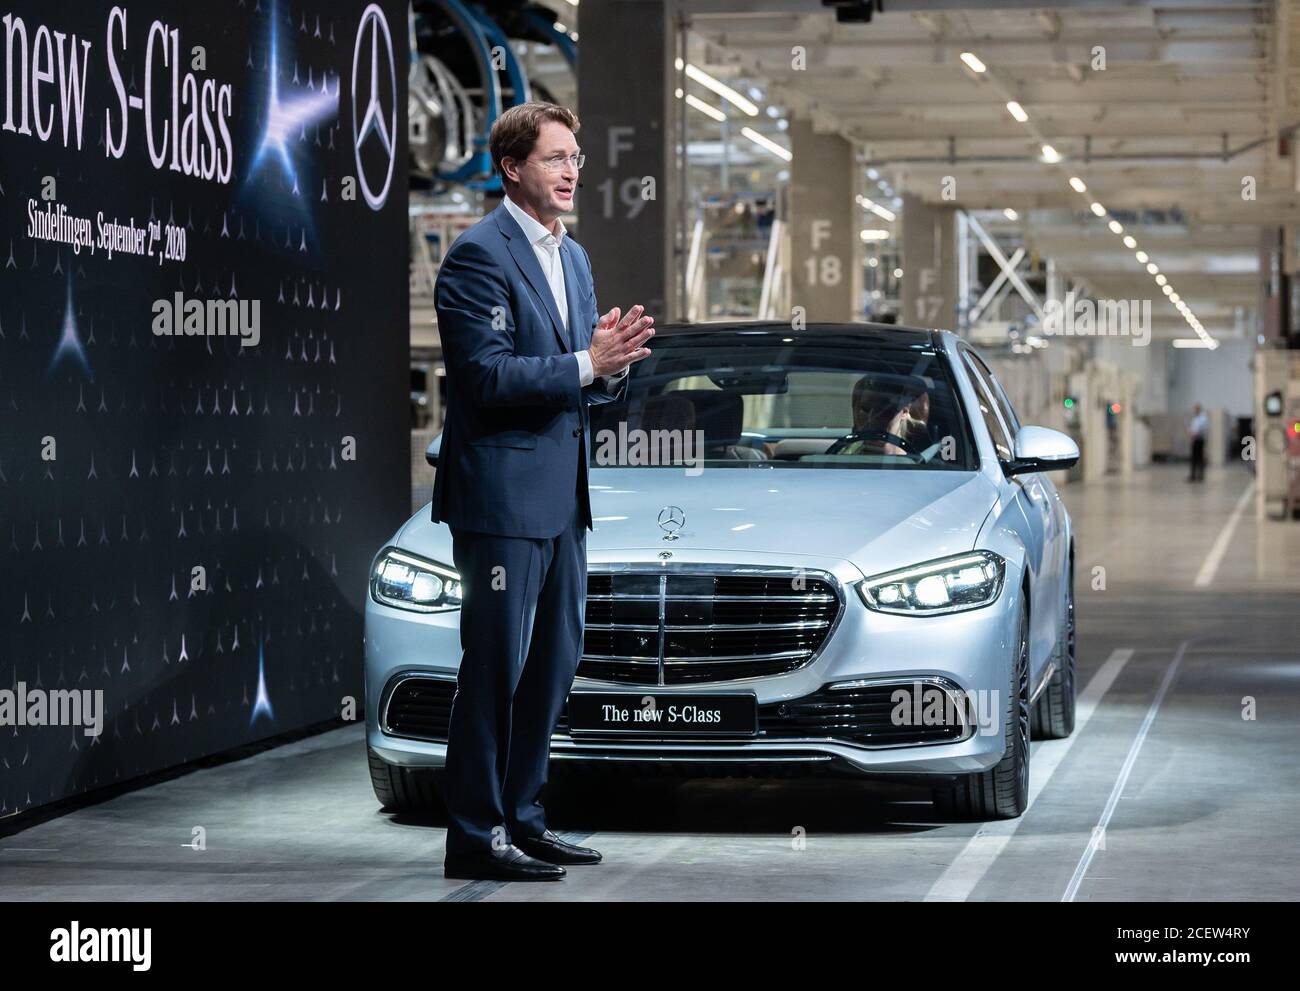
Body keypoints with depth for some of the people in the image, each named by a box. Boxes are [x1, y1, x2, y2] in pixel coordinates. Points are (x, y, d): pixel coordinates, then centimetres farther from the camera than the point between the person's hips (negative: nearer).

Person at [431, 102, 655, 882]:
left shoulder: (573, 258, 17)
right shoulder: (479, 255, -11)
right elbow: (487, 376, -19)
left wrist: (615, 364, -3)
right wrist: (586, 362, -21)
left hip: (562, 496, 9)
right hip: (502, 492, -9)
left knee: (555, 662, 13)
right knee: (496, 664, -5)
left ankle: (522, 818, 22)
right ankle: (475, 837, 1)